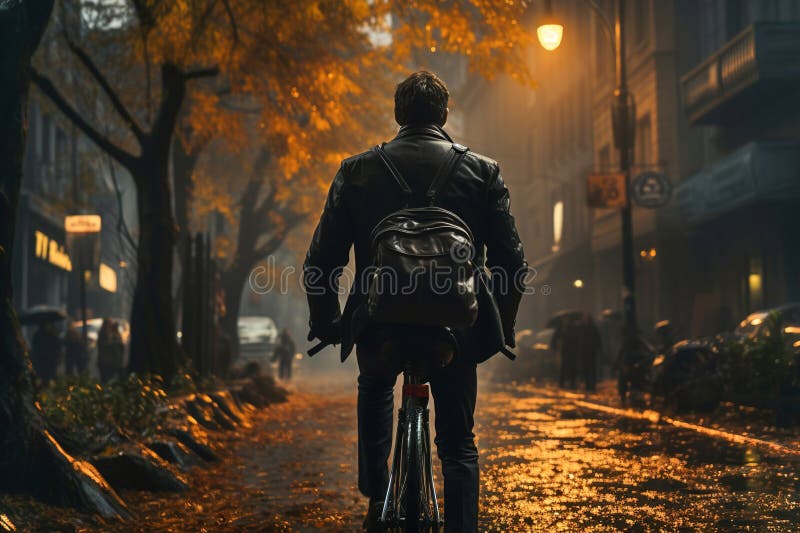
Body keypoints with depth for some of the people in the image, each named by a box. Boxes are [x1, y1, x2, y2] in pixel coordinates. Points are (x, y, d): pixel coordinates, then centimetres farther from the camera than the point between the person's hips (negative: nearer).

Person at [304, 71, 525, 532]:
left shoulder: (357, 170, 0)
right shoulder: (482, 171, 0)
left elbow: (322, 260, 0)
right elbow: (511, 262, 0)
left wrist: (326, 324, 14)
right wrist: (502, 329, 14)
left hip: (380, 325, 1)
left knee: (375, 389, 34)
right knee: (459, 445, 16)